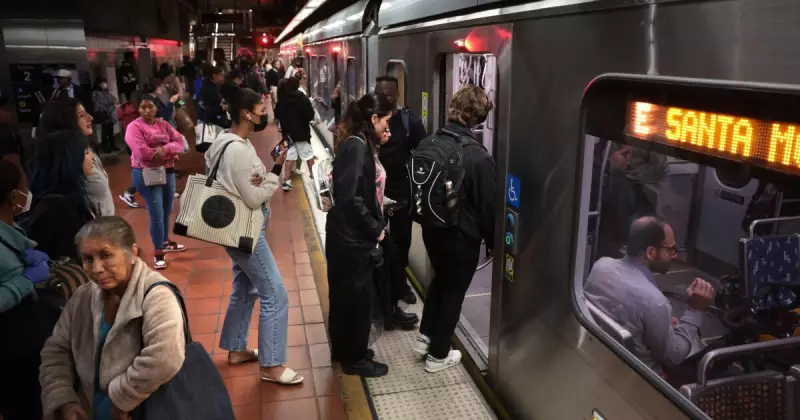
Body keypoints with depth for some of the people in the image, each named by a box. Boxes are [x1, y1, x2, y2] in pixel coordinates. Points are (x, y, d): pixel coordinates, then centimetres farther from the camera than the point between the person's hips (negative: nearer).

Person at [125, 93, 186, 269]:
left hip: (168, 171, 6)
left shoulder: (163, 124, 9)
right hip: (147, 174, -6)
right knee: (156, 214, -7)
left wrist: (164, 150, -20)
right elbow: (143, 153, -21)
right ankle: (158, 253, 4)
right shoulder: (134, 127, -10)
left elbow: (179, 142, -1)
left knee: (167, 211, 18)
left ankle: (165, 242, 38)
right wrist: (168, 152, -11)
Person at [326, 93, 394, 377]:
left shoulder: (356, 143, 9)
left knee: (344, 293, 20)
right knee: (357, 296, 4)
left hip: (347, 233, 10)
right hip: (352, 236, -10)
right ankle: (354, 358, 20)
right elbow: (350, 197, -27)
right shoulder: (357, 146, -20)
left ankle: (343, 349, 36)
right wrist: (375, 229, -18)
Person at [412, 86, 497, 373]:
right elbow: (488, 205, -17)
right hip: (462, 235, -6)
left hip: (431, 228, 6)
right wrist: (492, 240, -2)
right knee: (454, 291, 12)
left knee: (440, 279, 28)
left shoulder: (427, 144, -5)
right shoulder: (478, 157, -24)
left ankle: (424, 337, 36)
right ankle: (438, 355, 25)